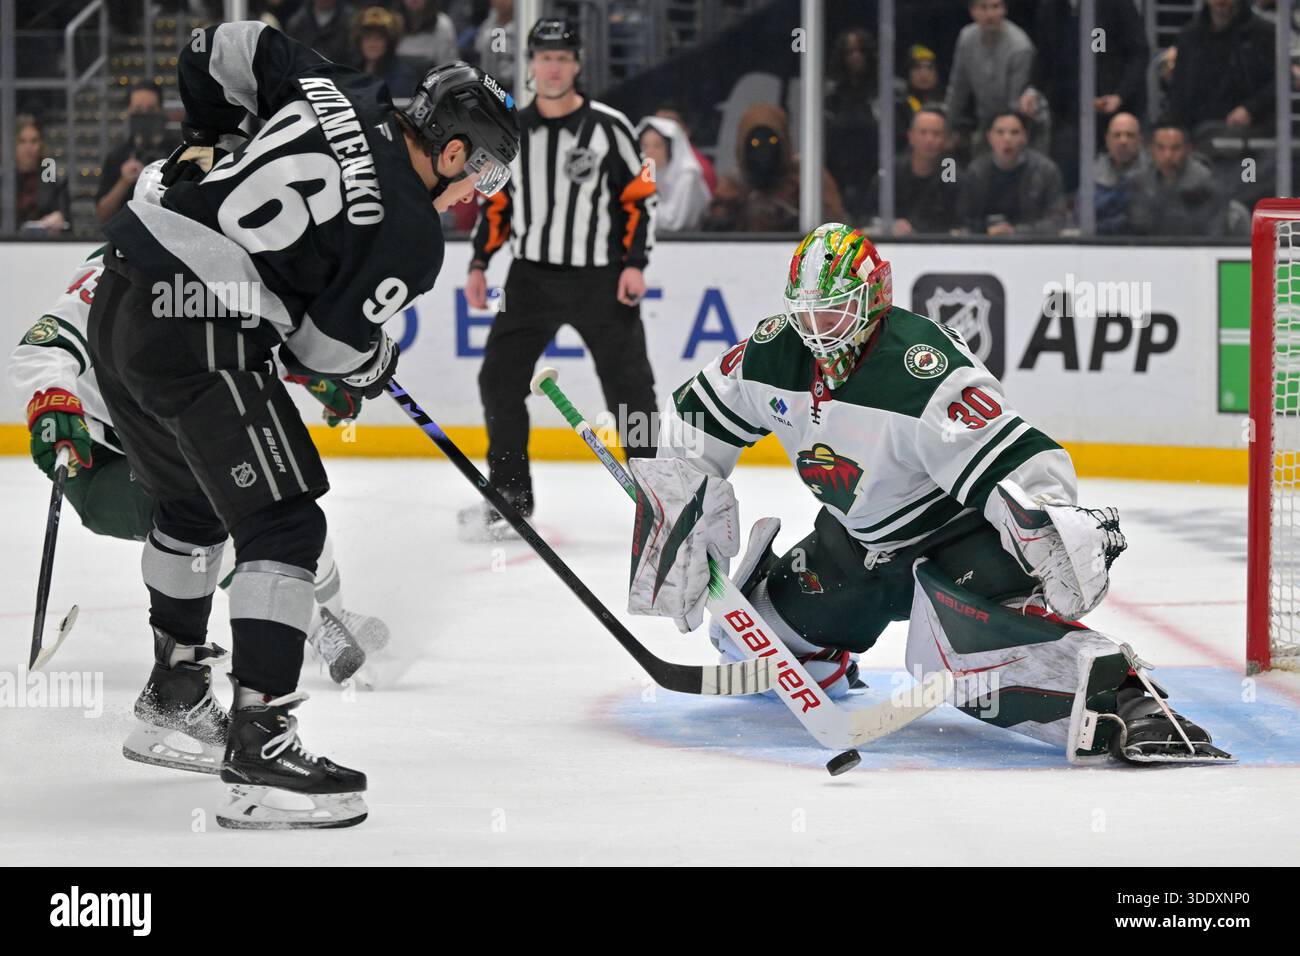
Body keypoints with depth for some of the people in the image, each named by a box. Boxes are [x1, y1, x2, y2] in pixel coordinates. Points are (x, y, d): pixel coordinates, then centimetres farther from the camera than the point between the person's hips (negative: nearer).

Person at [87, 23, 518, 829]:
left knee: (195, 503, 28)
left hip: (122, 299, 9)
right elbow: (331, 349, -4)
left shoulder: (336, 94, 8)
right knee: (283, 524, -7)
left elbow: (225, 50, 19)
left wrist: (212, 142, 33)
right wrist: (377, 366, 18)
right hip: (199, 335, -9)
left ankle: (177, 683, 46)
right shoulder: (410, 233, -9)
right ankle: (260, 747, -15)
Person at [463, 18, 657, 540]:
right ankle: (511, 497, 8)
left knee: (630, 388, -3)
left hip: (601, 278, -3)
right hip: (532, 276, 3)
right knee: (500, 380, -2)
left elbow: (639, 199, -4)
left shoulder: (609, 127, -7)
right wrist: (479, 265, 6)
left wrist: (634, 264, -12)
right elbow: (495, 203, 13)